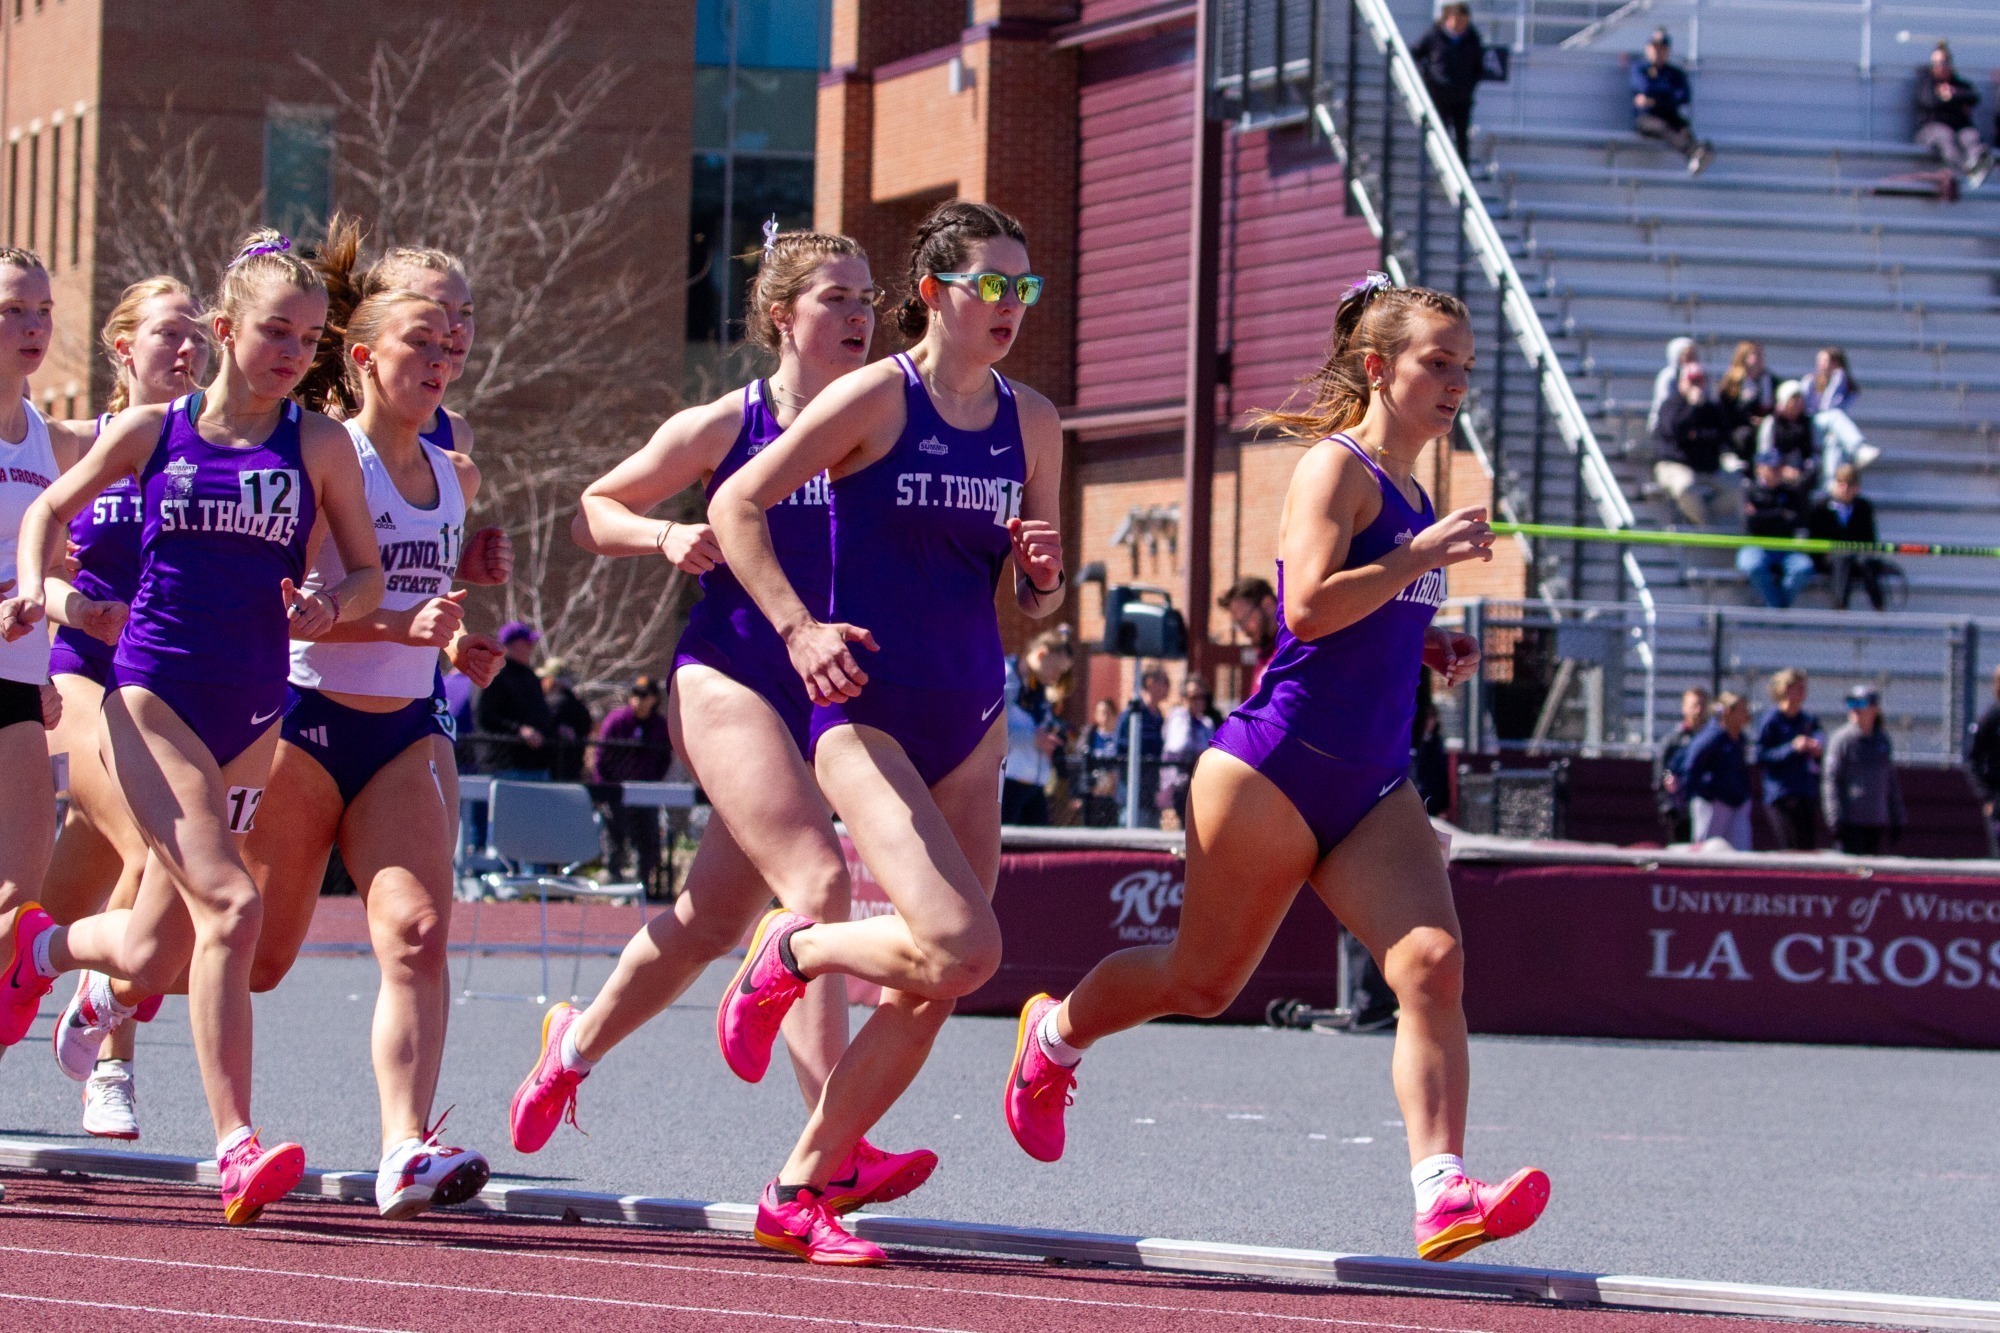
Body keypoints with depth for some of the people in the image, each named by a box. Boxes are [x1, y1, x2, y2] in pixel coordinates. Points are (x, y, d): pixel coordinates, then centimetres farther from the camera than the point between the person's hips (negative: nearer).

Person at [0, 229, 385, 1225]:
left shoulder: (319, 445, 3)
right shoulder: (150, 432, 3)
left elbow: (367, 574, 8)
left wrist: (329, 606, -14)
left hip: (251, 713, 3)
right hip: (150, 694, -3)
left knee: (152, 960, 8)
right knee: (230, 903, -22)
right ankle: (235, 1146, -20)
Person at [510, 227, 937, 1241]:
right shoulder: (723, 426, -1)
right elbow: (594, 512, 8)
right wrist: (666, 536, -12)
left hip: (826, 693, 5)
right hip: (726, 674, -5)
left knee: (712, 919, 13)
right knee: (817, 880, -22)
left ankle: (577, 1042, 40)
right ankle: (835, 1153, -25)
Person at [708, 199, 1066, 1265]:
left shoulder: (1031, 422, 9)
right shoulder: (877, 397, -8)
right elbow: (735, 504, -6)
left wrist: (1044, 576, -6)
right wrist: (796, 625, -17)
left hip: (970, 724, 6)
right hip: (867, 715, -6)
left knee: (926, 995, 3)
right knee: (959, 948, -22)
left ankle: (800, 1193, 17)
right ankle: (791, 954, 8)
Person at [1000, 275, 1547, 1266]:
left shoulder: (1408, 490, 17)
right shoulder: (1335, 467, -9)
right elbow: (1309, 607, -23)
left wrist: (1434, 650, 14)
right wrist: (1424, 553, -22)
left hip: (1372, 789, 7)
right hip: (1277, 765, -7)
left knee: (1431, 960, -17)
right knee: (1203, 979, 8)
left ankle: (1443, 1197, -27)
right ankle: (1054, 1037, 39)